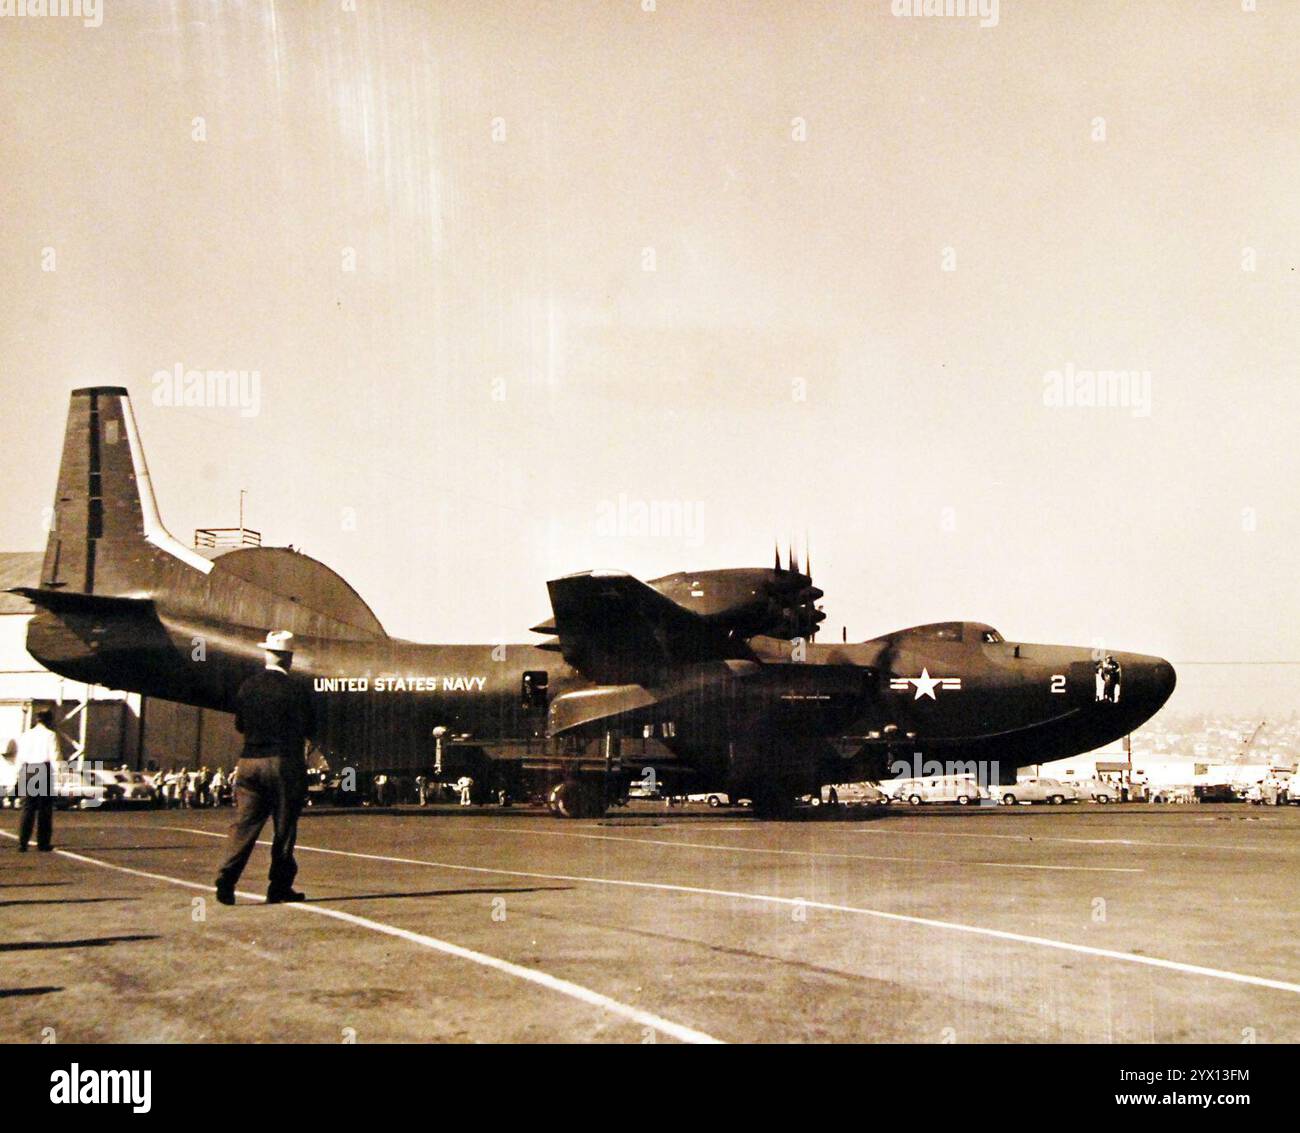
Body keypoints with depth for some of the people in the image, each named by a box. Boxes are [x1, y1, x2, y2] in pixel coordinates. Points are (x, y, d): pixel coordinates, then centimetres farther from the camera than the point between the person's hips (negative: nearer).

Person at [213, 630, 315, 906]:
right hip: (284, 762, -4)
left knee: (244, 823, 4)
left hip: (250, 761, 4)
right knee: (284, 827, 4)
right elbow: (307, 730, -3)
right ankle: (279, 887, 6)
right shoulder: (295, 690, -8)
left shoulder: (247, 687, 5)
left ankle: (227, 877, -12)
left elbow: (239, 725, 14)